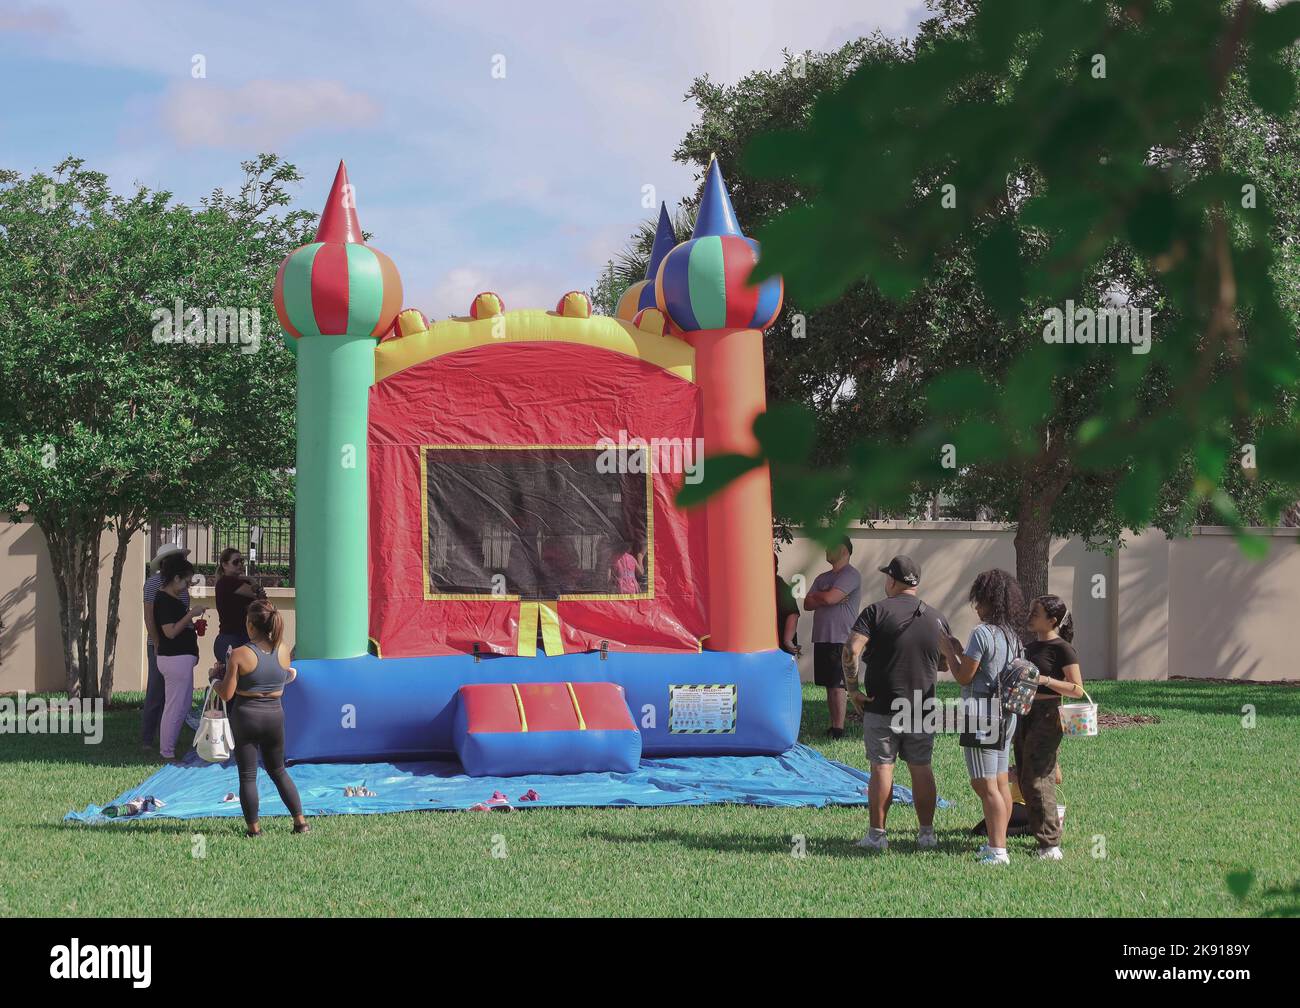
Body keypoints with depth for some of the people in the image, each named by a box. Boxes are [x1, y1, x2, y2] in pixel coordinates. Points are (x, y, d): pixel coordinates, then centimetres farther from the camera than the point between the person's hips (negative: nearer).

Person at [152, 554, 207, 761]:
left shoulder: (174, 598, 14)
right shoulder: (164, 600, -16)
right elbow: (170, 632, -22)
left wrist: (194, 626, 16)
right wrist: (191, 614, -19)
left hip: (182, 657, 11)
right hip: (175, 659, -11)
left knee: (184, 704, 17)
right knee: (175, 706, -4)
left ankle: (169, 747, 24)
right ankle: (167, 752, 3)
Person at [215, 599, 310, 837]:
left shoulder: (240, 655, -15)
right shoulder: (283, 650, -4)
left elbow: (226, 694, -11)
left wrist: (215, 678, 7)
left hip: (246, 716, -4)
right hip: (275, 714, 4)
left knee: (247, 775, 8)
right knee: (278, 771, 21)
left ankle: (254, 828, 11)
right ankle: (300, 821, 20)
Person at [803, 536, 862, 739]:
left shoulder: (851, 576, -8)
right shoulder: (823, 577, 19)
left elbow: (829, 598, -19)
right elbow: (807, 604, 10)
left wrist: (816, 596, 2)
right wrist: (824, 597, -7)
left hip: (840, 639, -8)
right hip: (822, 638, 8)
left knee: (837, 684, -7)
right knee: (829, 685, 9)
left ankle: (839, 729, -6)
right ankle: (833, 726, 14)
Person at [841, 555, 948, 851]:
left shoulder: (877, 611, -8)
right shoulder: (936, 619, 6)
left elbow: (851, 650, -19)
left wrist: (852, 688, -10)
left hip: (882, 706, -4)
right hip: (923, 707, 4)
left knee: (881, 768, 1)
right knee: (921, 769, 12)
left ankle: (877, 834, 3)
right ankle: (926, 833, 16)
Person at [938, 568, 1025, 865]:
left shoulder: (982, 633, -15)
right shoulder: (1012, 635, 11)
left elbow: (964, 676, -13)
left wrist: (949, 652, 3)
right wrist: (961, 651, 21)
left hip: (983, 712, -9)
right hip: (1007, 712, 9)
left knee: (985, 785, -7)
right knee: (1001, 783, 13)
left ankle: (996, 850, -10)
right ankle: (998, 844, 18)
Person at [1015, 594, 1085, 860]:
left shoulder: (1062, 649, -10)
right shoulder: (1031, 646, 14)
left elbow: (1077, 689, -13)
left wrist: (1044, 679, -23)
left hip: (1047, 716, -9)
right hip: (1025, 713, 9)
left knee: (1036, 779, -11)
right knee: (1025, 780, 9)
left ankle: (1051, 844, -7)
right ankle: (1045, 835, 17)